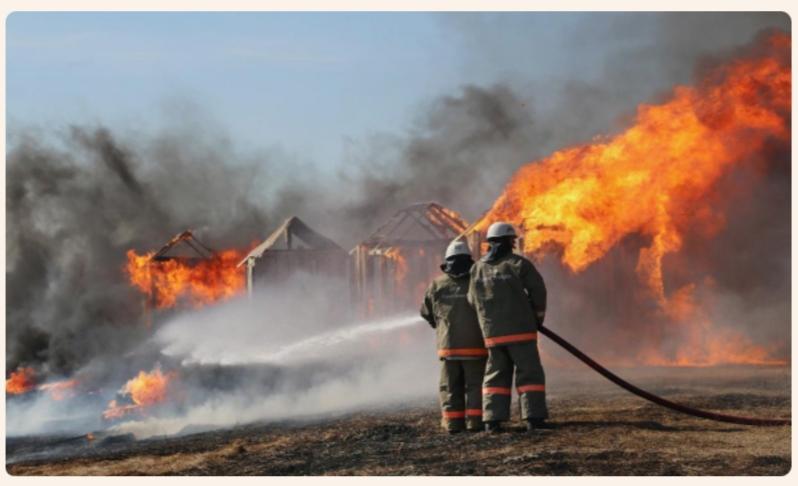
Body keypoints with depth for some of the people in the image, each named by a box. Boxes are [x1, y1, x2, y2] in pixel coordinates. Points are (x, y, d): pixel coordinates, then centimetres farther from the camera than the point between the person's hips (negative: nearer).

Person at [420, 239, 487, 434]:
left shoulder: (437, 285, 2)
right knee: (475, 384, 5)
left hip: (447, 345, 2)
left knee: (451, 386, 9)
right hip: (475, 345, -2)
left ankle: (453, 422, 4)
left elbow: (426, 312, 12)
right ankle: (474, 420, -2)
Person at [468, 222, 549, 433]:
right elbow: (538, 291, -5)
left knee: (496, 375, 10)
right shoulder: (519, 264, -7)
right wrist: (538, 317, 13)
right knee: (529, 373, 2)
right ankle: (533, 417, -4)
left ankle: (492, 420, 2)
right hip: (520, 330, -4)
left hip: (492, 334, 4)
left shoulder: (477, 269, 6)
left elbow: (473, 301, 9)